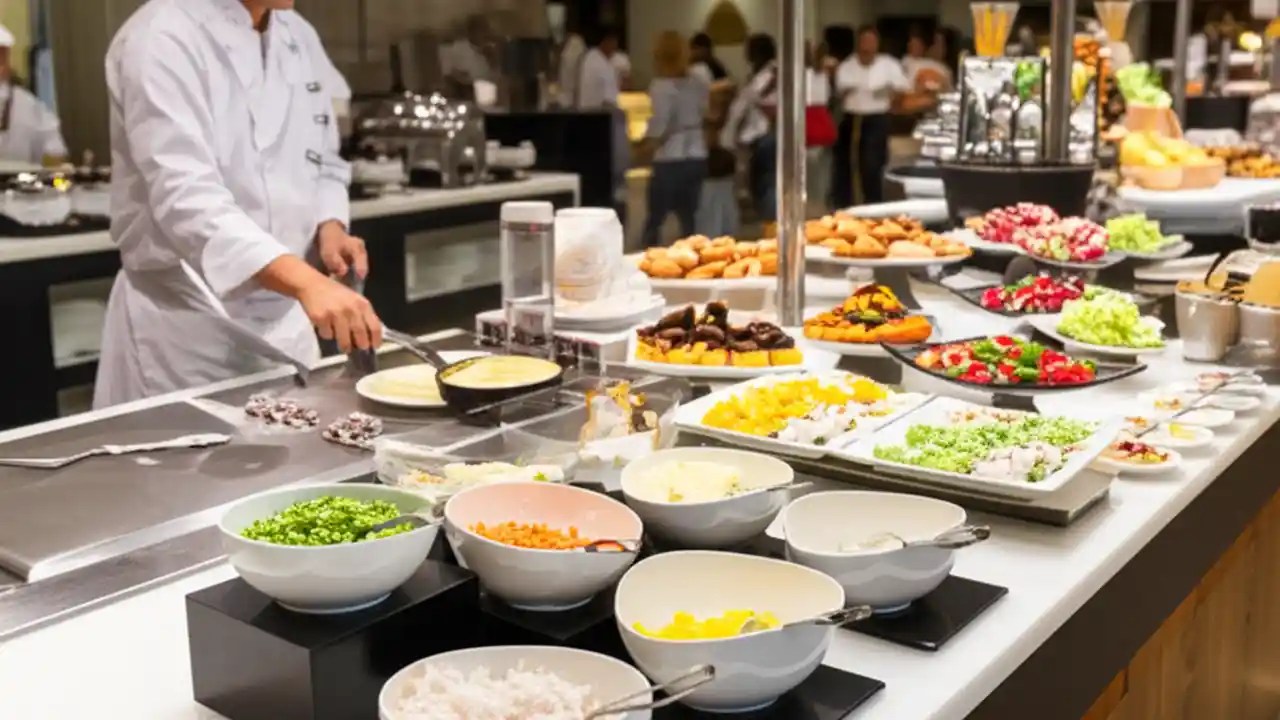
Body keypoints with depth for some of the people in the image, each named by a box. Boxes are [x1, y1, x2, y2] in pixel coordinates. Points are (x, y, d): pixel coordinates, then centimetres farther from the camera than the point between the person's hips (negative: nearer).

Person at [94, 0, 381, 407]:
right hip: (188, 328, -7)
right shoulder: (165, 37, -16)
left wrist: (329, 229, -6)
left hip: (285, 320, 7)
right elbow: (184, 197, -28)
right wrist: (307, 281, -42)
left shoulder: (299, 38, 7)